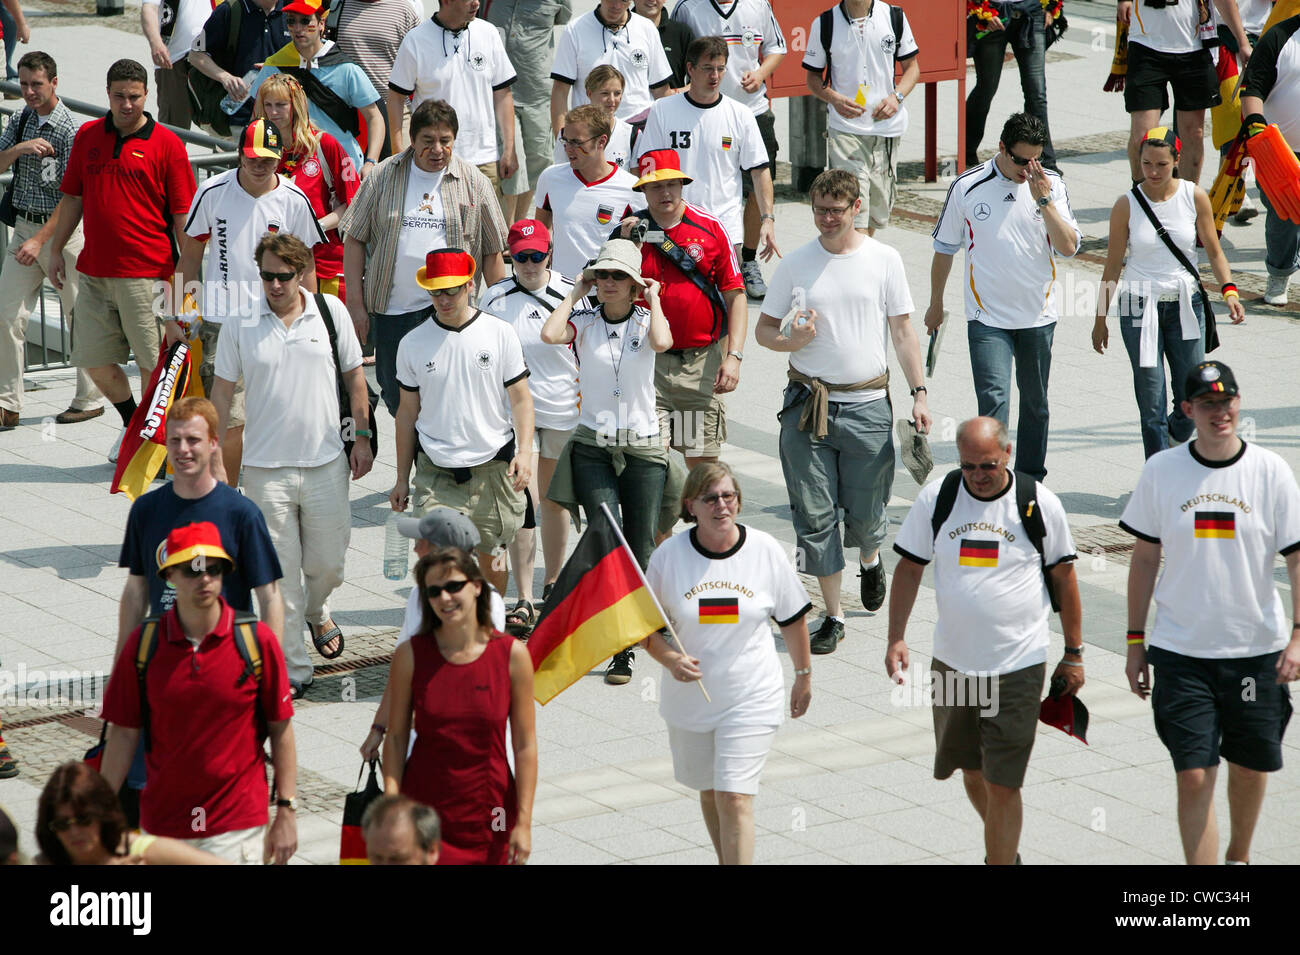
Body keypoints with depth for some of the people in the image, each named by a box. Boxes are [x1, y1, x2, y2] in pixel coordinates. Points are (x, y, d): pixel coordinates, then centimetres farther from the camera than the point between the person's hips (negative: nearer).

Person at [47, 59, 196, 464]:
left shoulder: (165, 144, -5)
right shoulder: (87, 136, 8)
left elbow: (182, 214, -4)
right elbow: (72, 197, 17)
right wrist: (56, 249, 15)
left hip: (146, 274, -5)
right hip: (94, 272, 5)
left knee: (152, 362, 1)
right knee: (94, 360, 8)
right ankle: (132, 423, 31)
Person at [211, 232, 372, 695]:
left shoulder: (331, 311, -1)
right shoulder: (241, 322, -4)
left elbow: (354, 375, 9)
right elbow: (222, 390, 3)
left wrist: (362, 436, 7)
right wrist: (214, 458, 1)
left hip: (326, 462, 1)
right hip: (266, 467, -1)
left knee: (328, 562, 10)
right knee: (280, 573, 0)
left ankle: (317, 611, 44)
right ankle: (292, 668, 9)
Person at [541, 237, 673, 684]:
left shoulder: (647, 320, 3)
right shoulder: (584, 322, 3)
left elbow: (661, 343, -21)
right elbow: (550, 334, -20)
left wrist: (653, 298, -7)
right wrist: (575, 293, -5)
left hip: (643, 446, 1)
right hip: (593, 446, -1)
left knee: (640, 549, 2)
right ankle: (619, 650, -12)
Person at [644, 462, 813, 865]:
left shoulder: (766, 551, -7)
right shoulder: (669, 555, -7)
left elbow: (793, 618, 7)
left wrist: (804, 675, 15)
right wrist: (670, 658, -18)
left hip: (751, 699, -2)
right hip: (689, 696, 2)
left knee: (734, 799, -11)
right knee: (710, 792, 18)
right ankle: (727, 862, 39)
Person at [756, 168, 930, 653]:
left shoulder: (884, 261, 2)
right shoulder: (795, 264, 3)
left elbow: (903, 332, 6)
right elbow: (763, 329, 9)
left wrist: (919, 393, -2)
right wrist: (792, 341, -13)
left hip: (867, 404, -1)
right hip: (808, 405, 1)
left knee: (866, 513, 6)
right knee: (815, 515, -1)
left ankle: (870, 560, 42)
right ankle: (833, 616, 9)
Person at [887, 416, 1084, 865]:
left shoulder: (1040, 503, -6)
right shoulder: (935, 498, -2)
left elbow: (1064, 577, 3)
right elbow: (909, 567, 7)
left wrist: (1073, 654, 6)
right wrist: (896, 637, -1)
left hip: (1018, 665, -3)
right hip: (952, 661, 3)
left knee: (1002, 786, -7)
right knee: (973, 774, 17)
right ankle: (1006, 850, 42)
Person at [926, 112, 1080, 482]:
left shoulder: (1051, 185, -3)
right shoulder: (967, 187, -6)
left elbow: (1068, 247, -10)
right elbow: (945, 248, 7)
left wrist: (1044, 201, -20)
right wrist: (936, 304, 15)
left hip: (1039, 315, 2)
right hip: (987, 317, -2)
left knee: (1035, 403, 13)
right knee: (994, 400, -15)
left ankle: (1031, 481, 28)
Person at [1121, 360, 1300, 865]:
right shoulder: (1161, 471, -2)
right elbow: (1144, 559, 6)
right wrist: (1135, 642, 6)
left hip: (1257, 648, 1)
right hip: (1180, 651, -1)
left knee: (1251, 766, 13)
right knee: (1194, 776, -6)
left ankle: (1238, 856, 40)